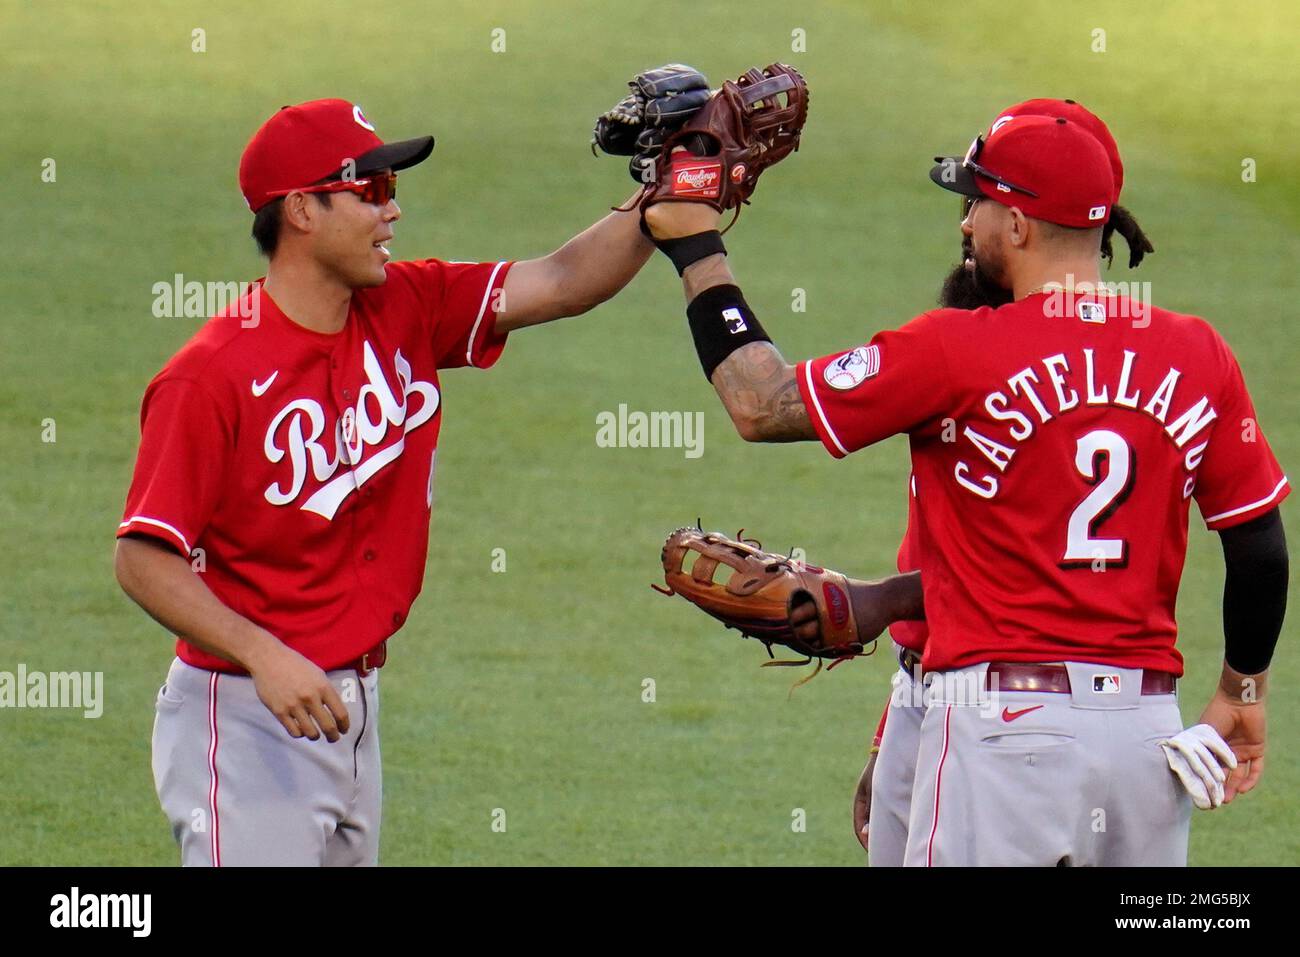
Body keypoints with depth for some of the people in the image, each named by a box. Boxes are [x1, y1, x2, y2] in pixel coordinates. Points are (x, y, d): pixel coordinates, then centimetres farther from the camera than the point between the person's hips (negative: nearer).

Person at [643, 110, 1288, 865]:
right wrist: (1243, 692, 22)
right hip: (1148, 726, 5)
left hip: (1007, 721, -5)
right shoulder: (1198, 355, 4)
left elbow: (760, 406, -4)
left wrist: (698, 249, 7)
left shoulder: (956, 351, -8)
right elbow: (1261, 547, 8)